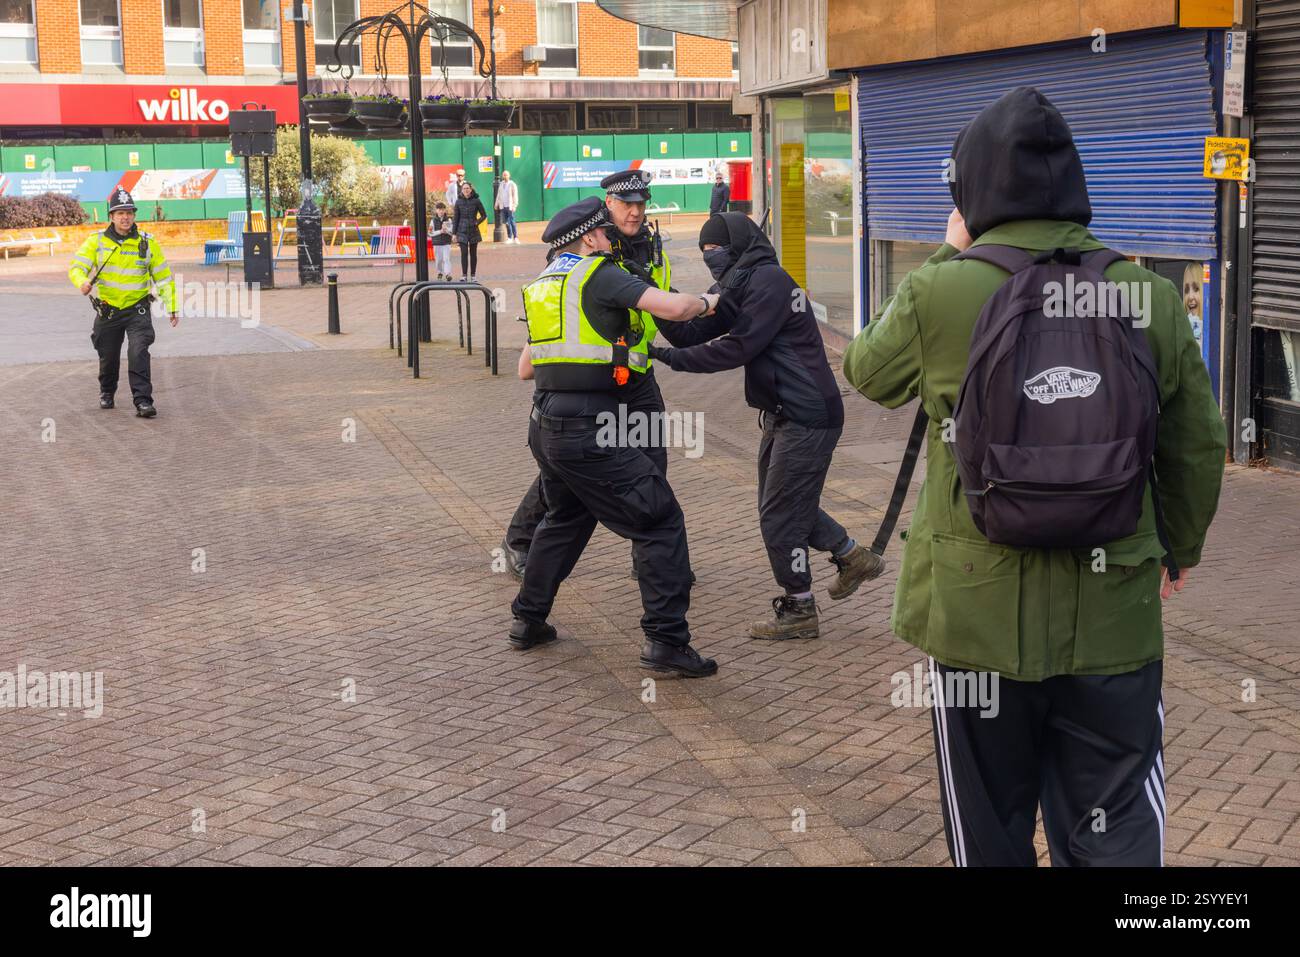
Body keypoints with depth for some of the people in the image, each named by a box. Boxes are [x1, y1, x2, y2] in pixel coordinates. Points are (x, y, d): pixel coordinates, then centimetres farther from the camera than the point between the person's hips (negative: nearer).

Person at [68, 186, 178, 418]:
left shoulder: (148, 243, -2)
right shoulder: (97, 241, -4)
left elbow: (163, 277, 4)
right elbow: (77, 266, -10)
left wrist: (172, 307, 0)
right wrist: (82, 282, -32)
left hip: (137, 310, -1)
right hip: (107, 310, 1)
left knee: (138, 352, -19)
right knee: (108, 356, 14)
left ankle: (143, 401, -18)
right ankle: (106, 392, 41)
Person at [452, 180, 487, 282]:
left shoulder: (476, 201, -1)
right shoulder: (459, 202, 2)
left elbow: (484, 215, 7)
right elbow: (455, 218, 6)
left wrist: (477, 222, -8)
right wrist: (454, 233, 3)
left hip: (473, 231, 0)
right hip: (462, 231, 0)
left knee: (473, 253, 6)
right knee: (464, 253, -10)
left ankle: (473, 276, 14)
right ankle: (464, 275, -8)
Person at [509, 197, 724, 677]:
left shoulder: (545, 285, 19)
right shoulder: (600, 276, -5)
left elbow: (524, 369, 27)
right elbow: (674, 307, -16)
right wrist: (705, 302, 5)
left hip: (546, 426, 9)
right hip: (589, 429, -9)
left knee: (565, 520, 29)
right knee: (660, 521, -2)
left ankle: (527, 620, 34)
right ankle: (665, 640, -5)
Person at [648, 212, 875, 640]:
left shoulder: (768, 280, -16)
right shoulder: (743, 287, 14)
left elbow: (739, 346, -22)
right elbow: (694, 331, 6)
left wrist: (677, 358, -20)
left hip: (807, 417, -10)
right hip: (783, 413, 10)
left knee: (780, 515, -3)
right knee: (782, 505, 18)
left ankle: (799, 611, 9)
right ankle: (851, 556, 33)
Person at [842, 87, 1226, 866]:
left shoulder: (938, 295, -11)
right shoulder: (1152, 300, -4)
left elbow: (868, 372, 10)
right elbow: (1199, 447, 6)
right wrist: (1179, 548, 23)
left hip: (982, 616, -1)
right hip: (1112, 618, 1)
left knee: (990, 830, 16)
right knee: (1118, 829, 11)